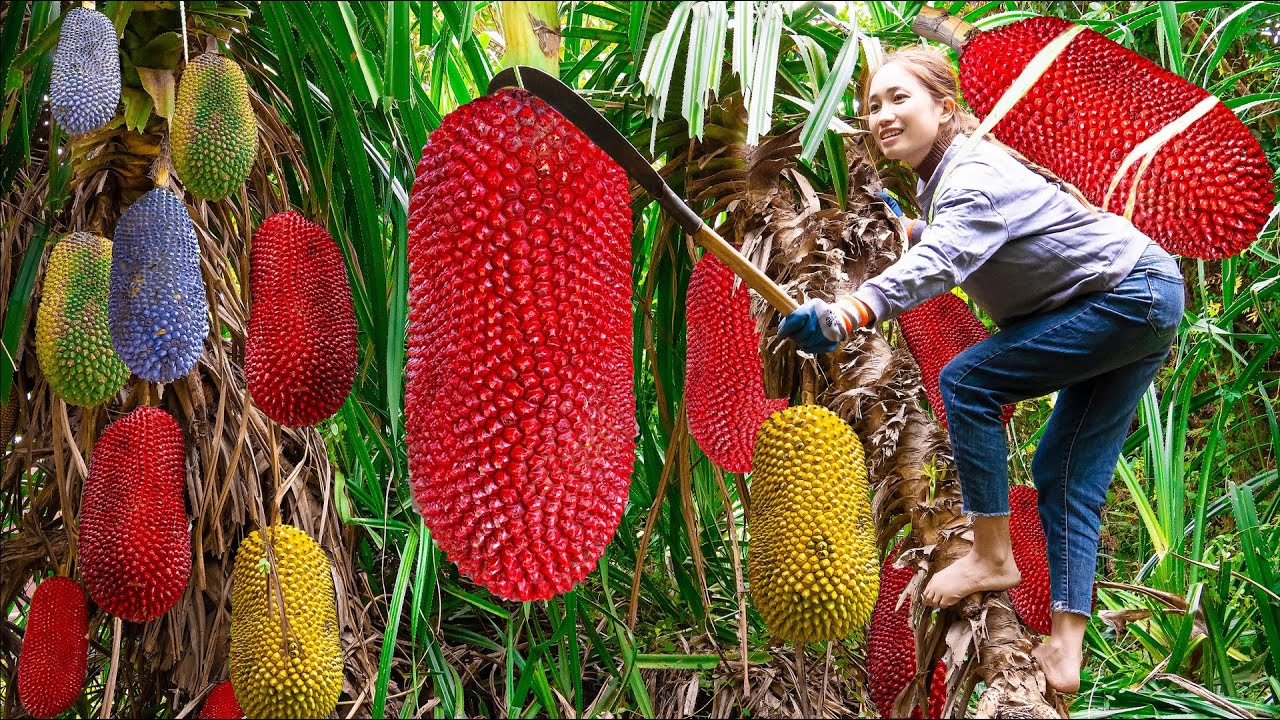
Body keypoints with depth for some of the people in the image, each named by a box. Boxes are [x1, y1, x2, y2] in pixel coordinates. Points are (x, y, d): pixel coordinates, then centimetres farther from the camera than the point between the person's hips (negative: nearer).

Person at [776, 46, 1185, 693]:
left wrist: (847, 315, -59)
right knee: (1066, 477, 5)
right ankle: (1064, 652, 2)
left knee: (967, 382, -14)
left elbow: (938, 263, -44)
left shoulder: (974, 177, -23)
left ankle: (992, 555, -4)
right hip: (1141, 309, 11)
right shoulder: (943, 178, 7)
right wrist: (912, 230, 12)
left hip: (1130, 293, -11)